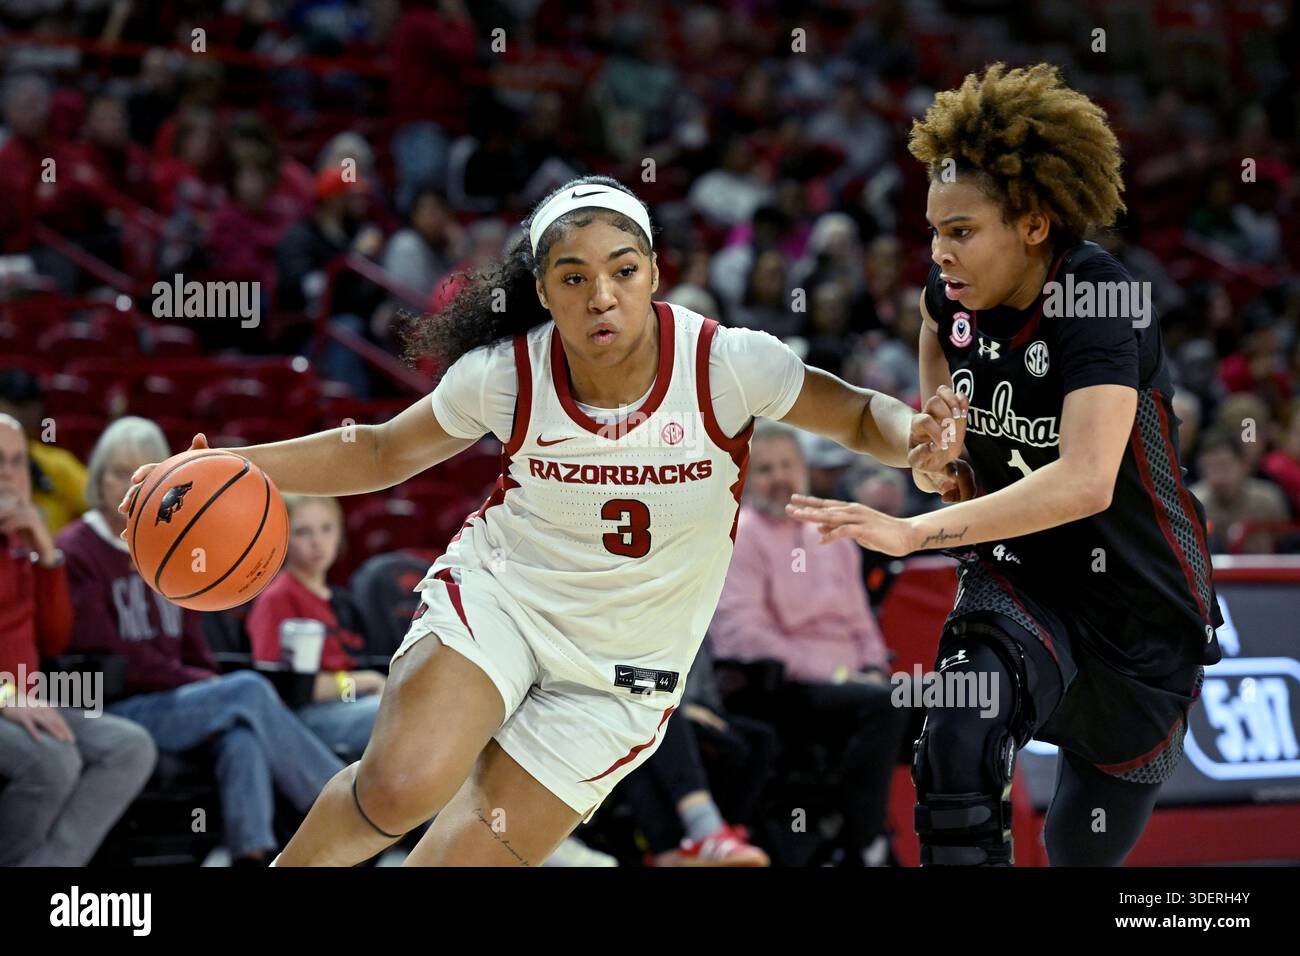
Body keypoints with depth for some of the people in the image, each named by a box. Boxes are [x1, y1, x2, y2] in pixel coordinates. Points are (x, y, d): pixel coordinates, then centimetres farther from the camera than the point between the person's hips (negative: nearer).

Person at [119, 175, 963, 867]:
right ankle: (293, 864, 2)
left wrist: (912, 436, -28)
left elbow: (859, 416, -4)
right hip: (498, 591, 0)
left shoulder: (728, 366, -19)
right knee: (403, 785, -28)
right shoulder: (507, 375, -14)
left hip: (622, 667, 0)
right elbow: (379, 453, 2)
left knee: (463, 858, -7)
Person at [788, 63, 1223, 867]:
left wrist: (916, 532, -48)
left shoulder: (1101, 304, -26)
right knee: (956, 752, -29)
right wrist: (935, 430, 10)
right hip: (1019, 583, 4)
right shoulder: (960, 289, -6)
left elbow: (1085, 483, -42)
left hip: (1141, 607, -4)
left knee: (1085, 851, 11)